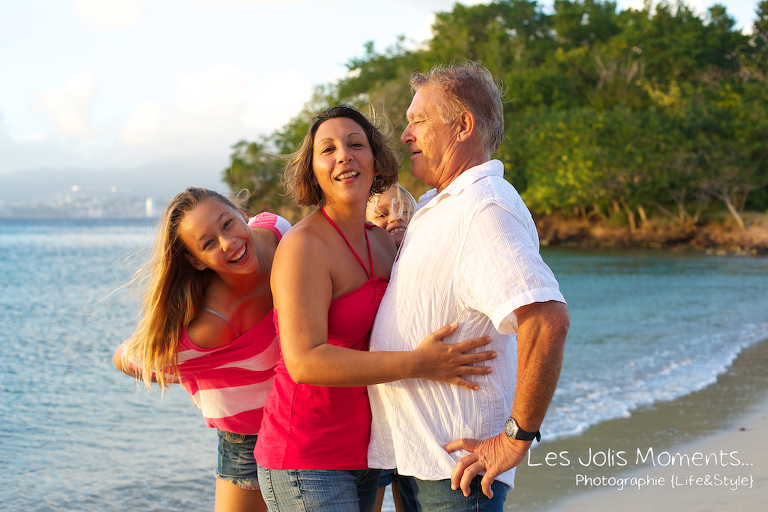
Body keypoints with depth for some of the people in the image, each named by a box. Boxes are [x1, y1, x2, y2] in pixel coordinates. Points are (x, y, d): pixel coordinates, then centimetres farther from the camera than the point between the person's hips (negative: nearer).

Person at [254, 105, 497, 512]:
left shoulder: (383, 242, 8)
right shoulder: (304, 247, -16)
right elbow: (304, 361, -27)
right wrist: (417, 364, -26)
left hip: (363, 455, 8)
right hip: (305, 463, -8)